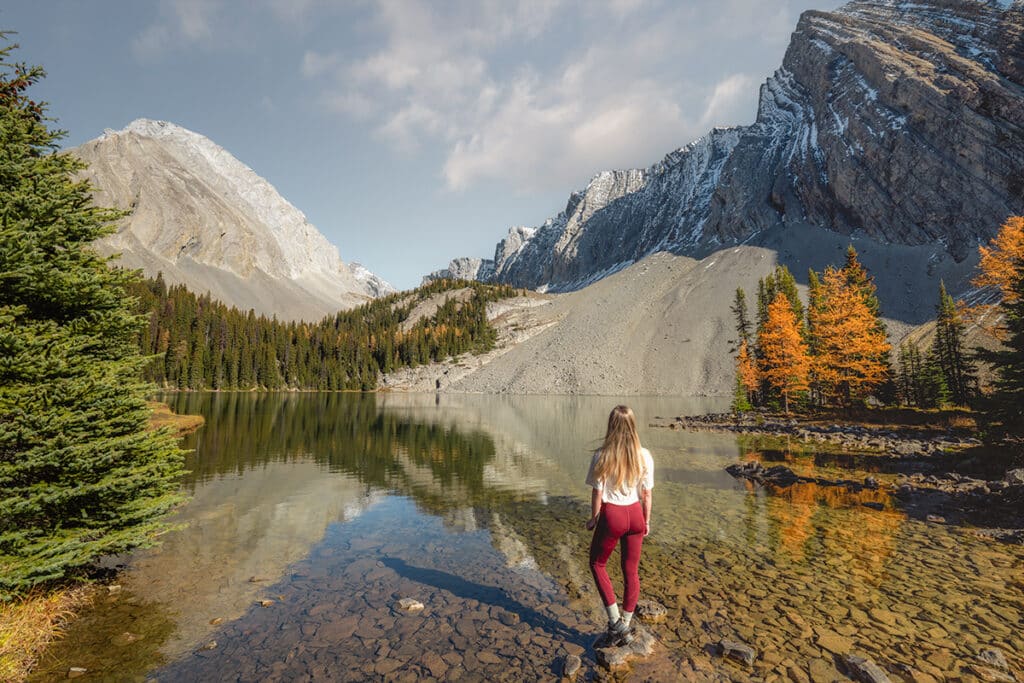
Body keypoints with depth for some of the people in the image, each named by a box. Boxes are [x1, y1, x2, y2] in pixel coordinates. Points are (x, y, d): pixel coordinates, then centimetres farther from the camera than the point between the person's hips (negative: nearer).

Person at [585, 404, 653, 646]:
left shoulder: (602, 456, -17)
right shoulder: (644, 456, -7)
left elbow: (597, 493, -11)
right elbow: (646, 494, 0)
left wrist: (593, 519, 5)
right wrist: (646, 521, 14)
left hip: (611, 515, -4)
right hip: (635, 514, 4)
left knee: (597, 564, 20)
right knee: (631, 571, 17)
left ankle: (615, 621, 16)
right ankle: (626, 628, 29)